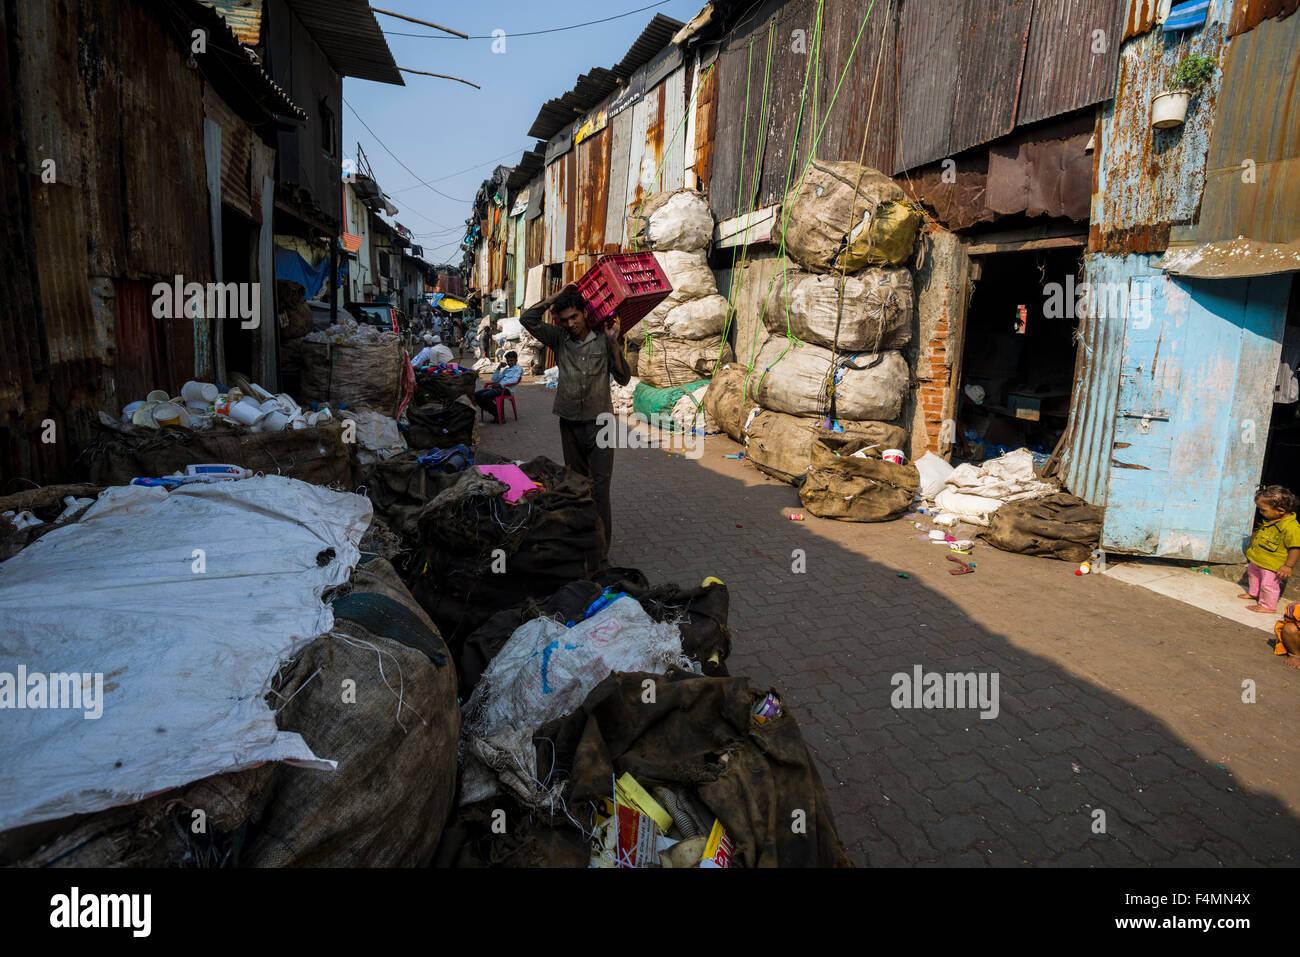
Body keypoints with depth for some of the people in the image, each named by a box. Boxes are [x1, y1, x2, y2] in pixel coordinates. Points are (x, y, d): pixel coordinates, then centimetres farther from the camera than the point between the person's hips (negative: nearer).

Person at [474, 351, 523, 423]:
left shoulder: (518, 368, 7)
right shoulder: (506, 369, 29)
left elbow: (514, 380, -13)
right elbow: (494, 380, 25)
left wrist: (500, 384, -18)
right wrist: (499, 368, 14)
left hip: (506, 389, -8)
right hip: (497, 387, 8)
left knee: (484, 396, -28)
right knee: (476, 394, -9)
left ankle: (498, 414, -13)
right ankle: (495, 414, -7)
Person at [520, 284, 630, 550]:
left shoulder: (603, 341, 0)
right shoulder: (559, 338, 5)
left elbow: (623, 378, -1)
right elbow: (528, 319, -5)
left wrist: (614, 345, -12)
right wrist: (558, 295, -3)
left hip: (599, 423, -3)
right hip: (570, 425, 3)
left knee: (599, 487, -9)